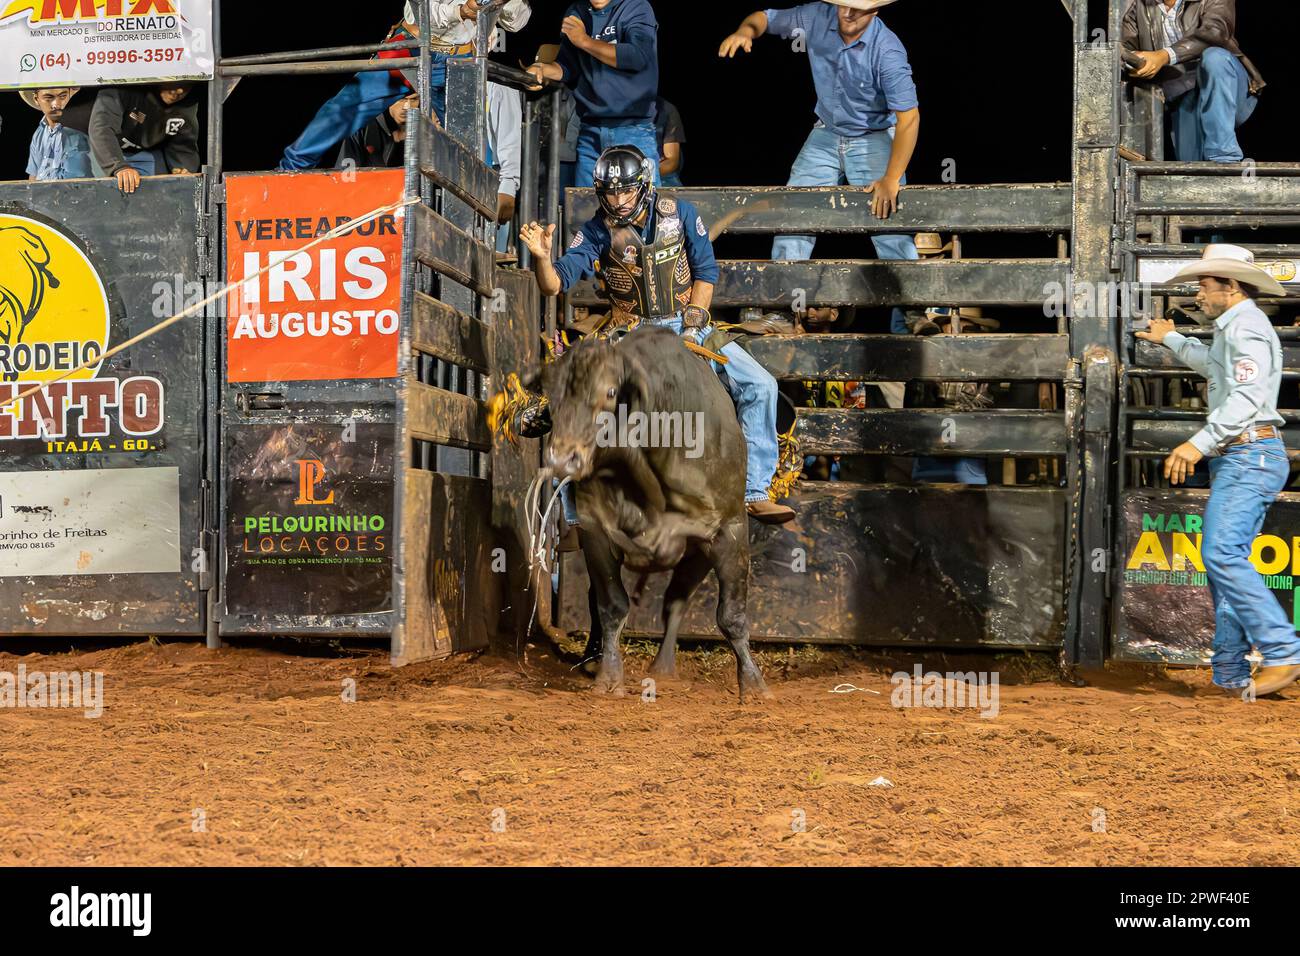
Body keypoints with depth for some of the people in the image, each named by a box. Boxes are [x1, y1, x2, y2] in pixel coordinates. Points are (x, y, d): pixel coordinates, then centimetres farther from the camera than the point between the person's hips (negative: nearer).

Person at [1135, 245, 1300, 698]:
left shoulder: (1246, 325, -9)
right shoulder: (1232, 329, 24)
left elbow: (1247, 396, -24)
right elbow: (1212, 361, 49)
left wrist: (1200, 443, -31)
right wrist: (1170, 340, 64)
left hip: (1250, 454, -11)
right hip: (1235, 460, 11)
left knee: (1222, 554, -21)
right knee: (1222, 560, 8)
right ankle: (1230, 674, 8)